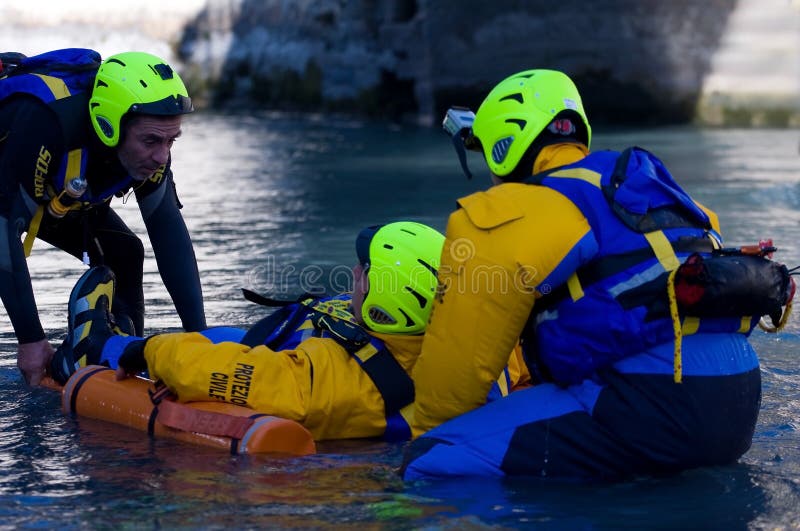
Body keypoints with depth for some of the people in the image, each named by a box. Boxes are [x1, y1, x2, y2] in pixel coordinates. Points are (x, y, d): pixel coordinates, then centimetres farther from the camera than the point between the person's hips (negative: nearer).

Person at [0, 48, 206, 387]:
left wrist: (197, 331, -20)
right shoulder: (45, 125, -44)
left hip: (59, 195, 5)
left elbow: (169, 231, -16)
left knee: (124, 254, -7)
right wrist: (29, 340, -36)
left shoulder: (148, 137, -24)